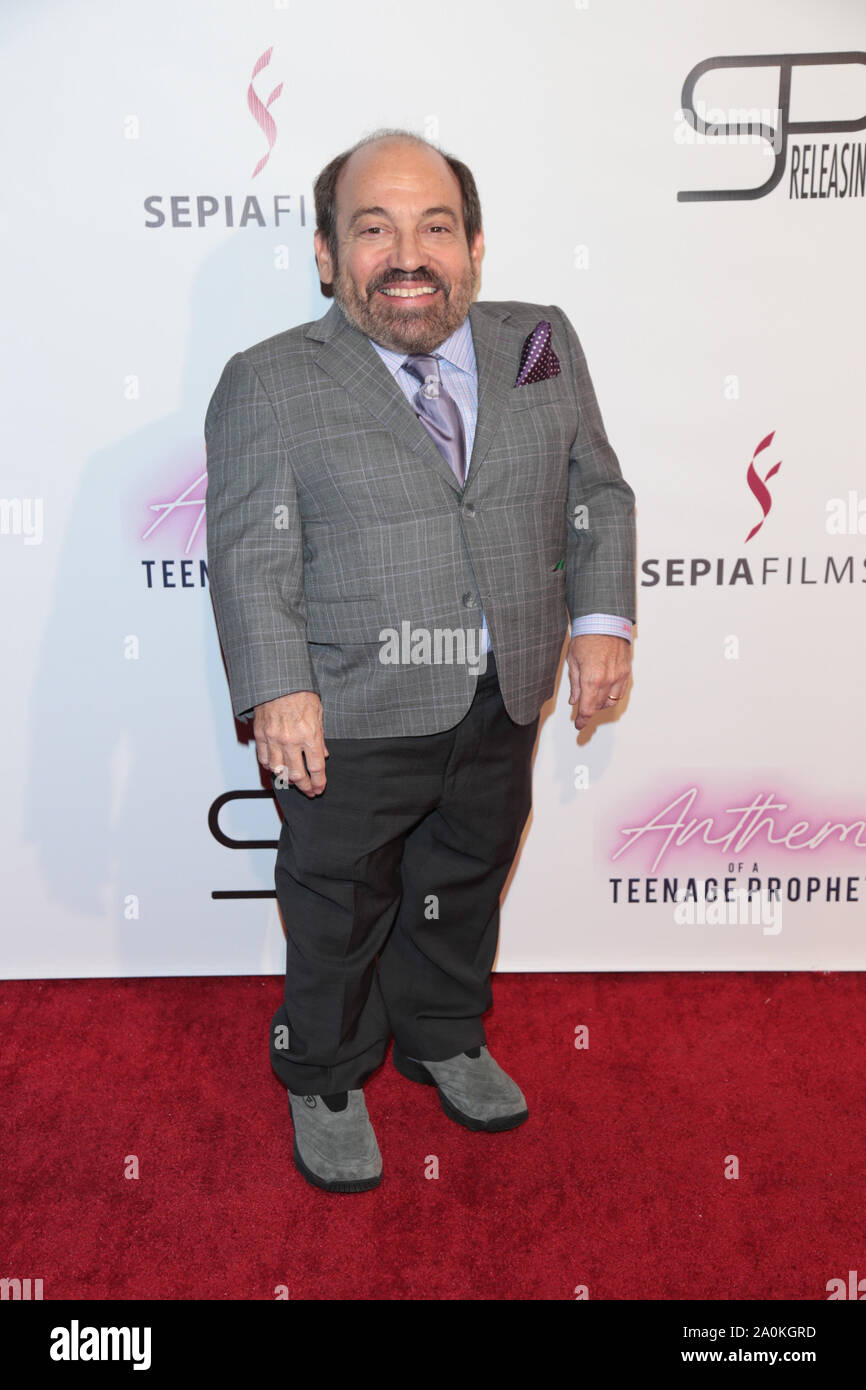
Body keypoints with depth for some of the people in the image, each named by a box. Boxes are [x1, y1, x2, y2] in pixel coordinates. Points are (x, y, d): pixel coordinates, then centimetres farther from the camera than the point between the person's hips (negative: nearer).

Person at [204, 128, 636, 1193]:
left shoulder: (541, 346, 5)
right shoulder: (269, 382, -6)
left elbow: (596, 493, 8)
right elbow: (250, 551, -10)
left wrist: (601, 618, -3)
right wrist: (278, 686, -20)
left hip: (503, 710, 4)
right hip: (350, 718, -4)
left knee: (465, 886, 22)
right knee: (338, 910, 13)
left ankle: (445, 1038, 49)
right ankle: (325, 1081, 39)